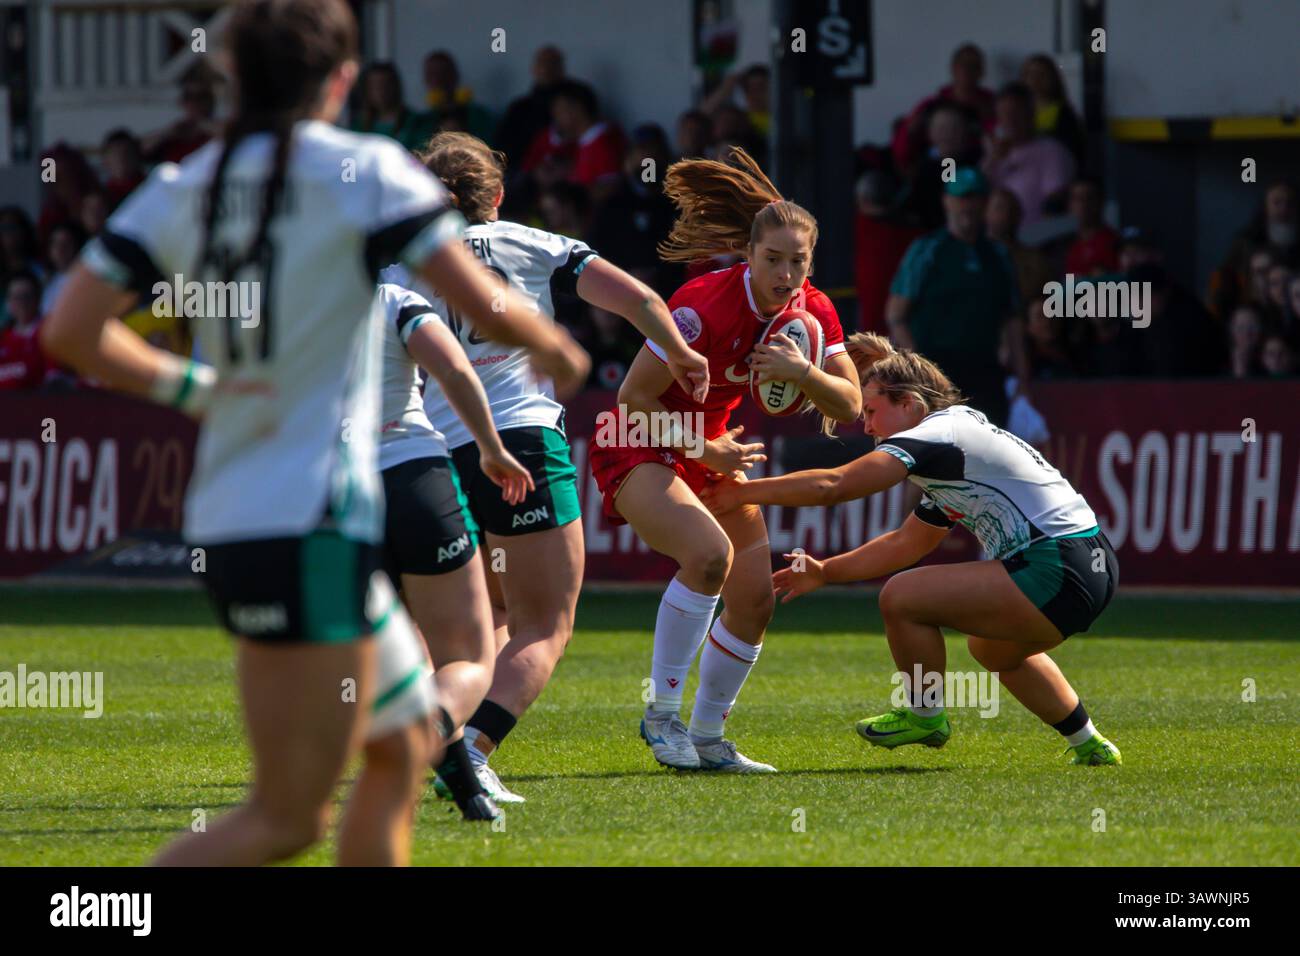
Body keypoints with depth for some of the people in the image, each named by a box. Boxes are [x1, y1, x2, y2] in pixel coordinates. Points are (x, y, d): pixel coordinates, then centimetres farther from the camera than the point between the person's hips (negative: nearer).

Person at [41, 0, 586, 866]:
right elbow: (484, 305, -11)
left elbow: (72, 331, 1)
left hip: (226, 524, 8)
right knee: (287, 820, -8)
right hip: (311, 526, -8)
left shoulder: (182, 189, 7)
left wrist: (189, 386, 11)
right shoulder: (365, 172, -8)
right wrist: (552, 347, 9)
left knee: (405, 744, 22)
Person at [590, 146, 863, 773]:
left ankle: (708, 738, 17)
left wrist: (804, 372, -27)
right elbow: (633, 397, -23)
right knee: (710, 552, -32)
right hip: (639, 449, -7)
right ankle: (661, 714, -19)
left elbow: (850, 406, -8)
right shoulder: (706, 305, -29)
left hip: (711, 450, 7)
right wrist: (703, 450, -21)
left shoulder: (812, 311, -8)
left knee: (754, 598, 0)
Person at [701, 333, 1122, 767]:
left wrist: (742, 493, -10)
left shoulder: (937, 435, -10)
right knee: (993, 648, 37)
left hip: (1058, 573, -11)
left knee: (901, 598, -10)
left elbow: (833, 485, -18)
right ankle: (1088, 744, 42)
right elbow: (905, 543, 30)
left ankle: (924, 715, 10)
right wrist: (826, 571, 29)